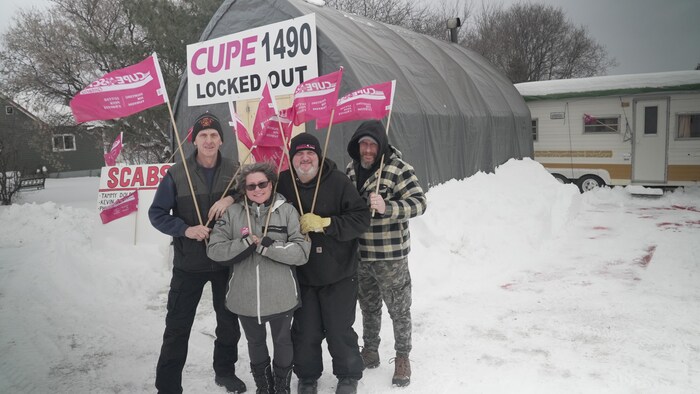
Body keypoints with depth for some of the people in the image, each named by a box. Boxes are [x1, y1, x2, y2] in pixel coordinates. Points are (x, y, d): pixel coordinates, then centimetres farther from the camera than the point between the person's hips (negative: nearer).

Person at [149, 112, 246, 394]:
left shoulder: (233, 172, -2)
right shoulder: (177, 174, -7)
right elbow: (156, 213, -4)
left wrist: (233, 198, -18)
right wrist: (185, 229, -20)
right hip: (188, 264, -2)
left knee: (229, 321, 16)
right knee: (177, 327, 5)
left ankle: (225, 371, 38)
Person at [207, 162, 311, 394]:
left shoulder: (287, 211, -9)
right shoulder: (233, 213, -3)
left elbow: (302, 252, -15)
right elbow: (214, 249, -7)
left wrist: (267, 245, -23)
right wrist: (245, 243, -20)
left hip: (281, 297, -2)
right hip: (245, 297, 2)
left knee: (282, 341, 20)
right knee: (255, 342, 23)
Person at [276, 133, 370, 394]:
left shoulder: (338, 181, -13)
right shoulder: (283, 183, -3)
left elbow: (361, 218, -15)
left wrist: (324, 223, -22)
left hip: (339, 274, -2)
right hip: (302, 275, 3)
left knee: (339, 330, 8)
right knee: (305, 331, 13)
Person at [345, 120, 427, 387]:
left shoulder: (398, 168, -14)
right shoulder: (351, 169, 5)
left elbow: (419, 202, -20)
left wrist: (387, 208, -34)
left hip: (390, 255, -5)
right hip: (360, 254, 5)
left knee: (399, 309, 8)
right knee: (368, 307, 20)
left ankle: (402, 357, 27)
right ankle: (370, 351, 38)